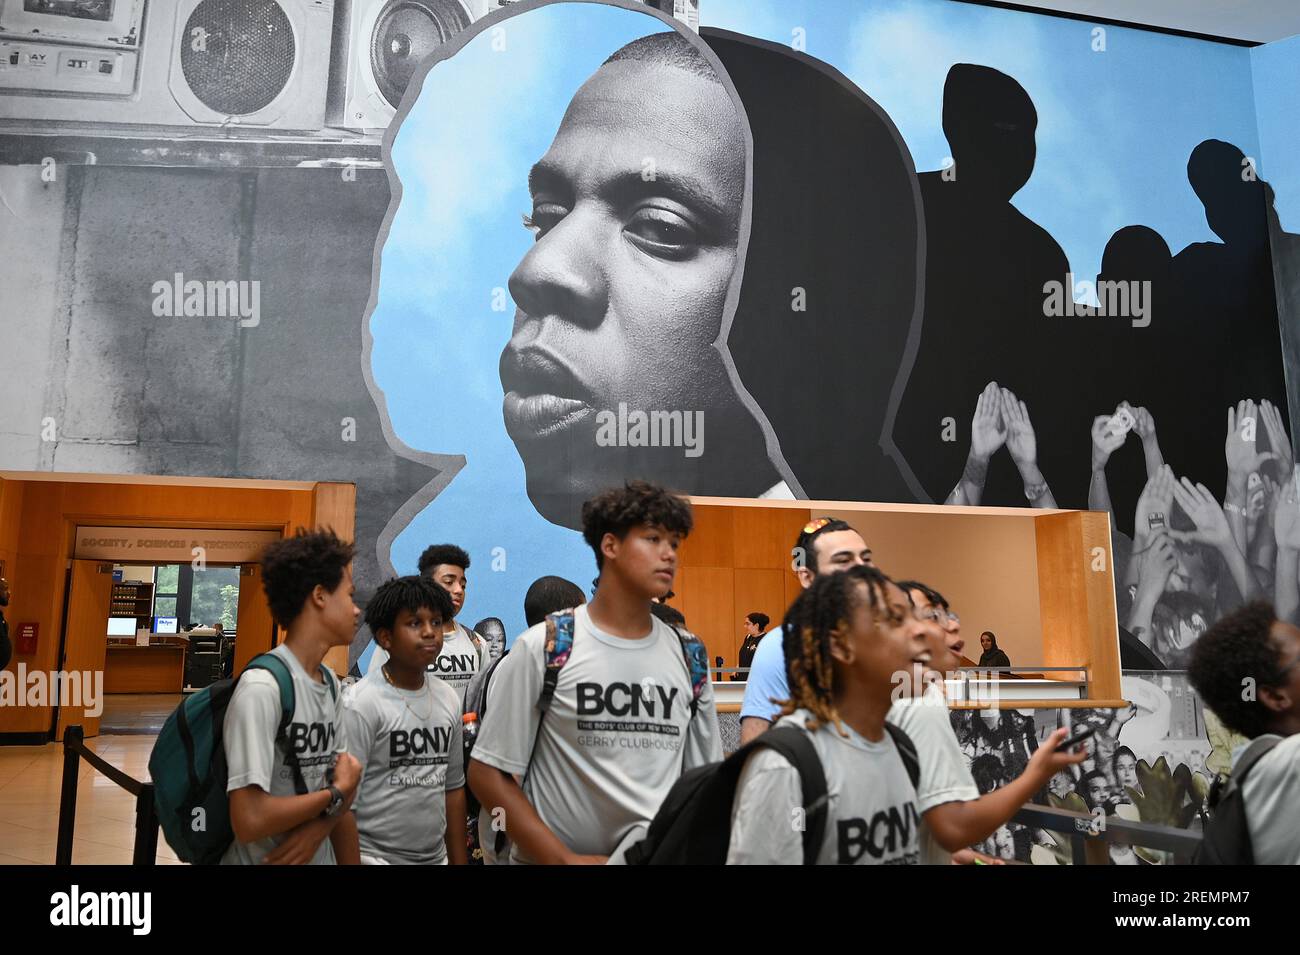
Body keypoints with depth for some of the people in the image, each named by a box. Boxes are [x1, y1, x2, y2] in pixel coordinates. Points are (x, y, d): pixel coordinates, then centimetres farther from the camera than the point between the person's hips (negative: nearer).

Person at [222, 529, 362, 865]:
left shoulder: (331, 684, 2)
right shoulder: (262, 686, -23)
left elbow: (344, 783, 5)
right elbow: (249, 821, -27)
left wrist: (318, 827, -15)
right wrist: (335, 794, -14)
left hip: (319, 855, 7)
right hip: (265, 858, -7)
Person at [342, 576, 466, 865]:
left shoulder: (448, 699, 3)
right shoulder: (361, 704, -15)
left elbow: (453, 788, 9)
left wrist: (459, 860, 9)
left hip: (436, 857, 6)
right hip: (375, 856, -6)